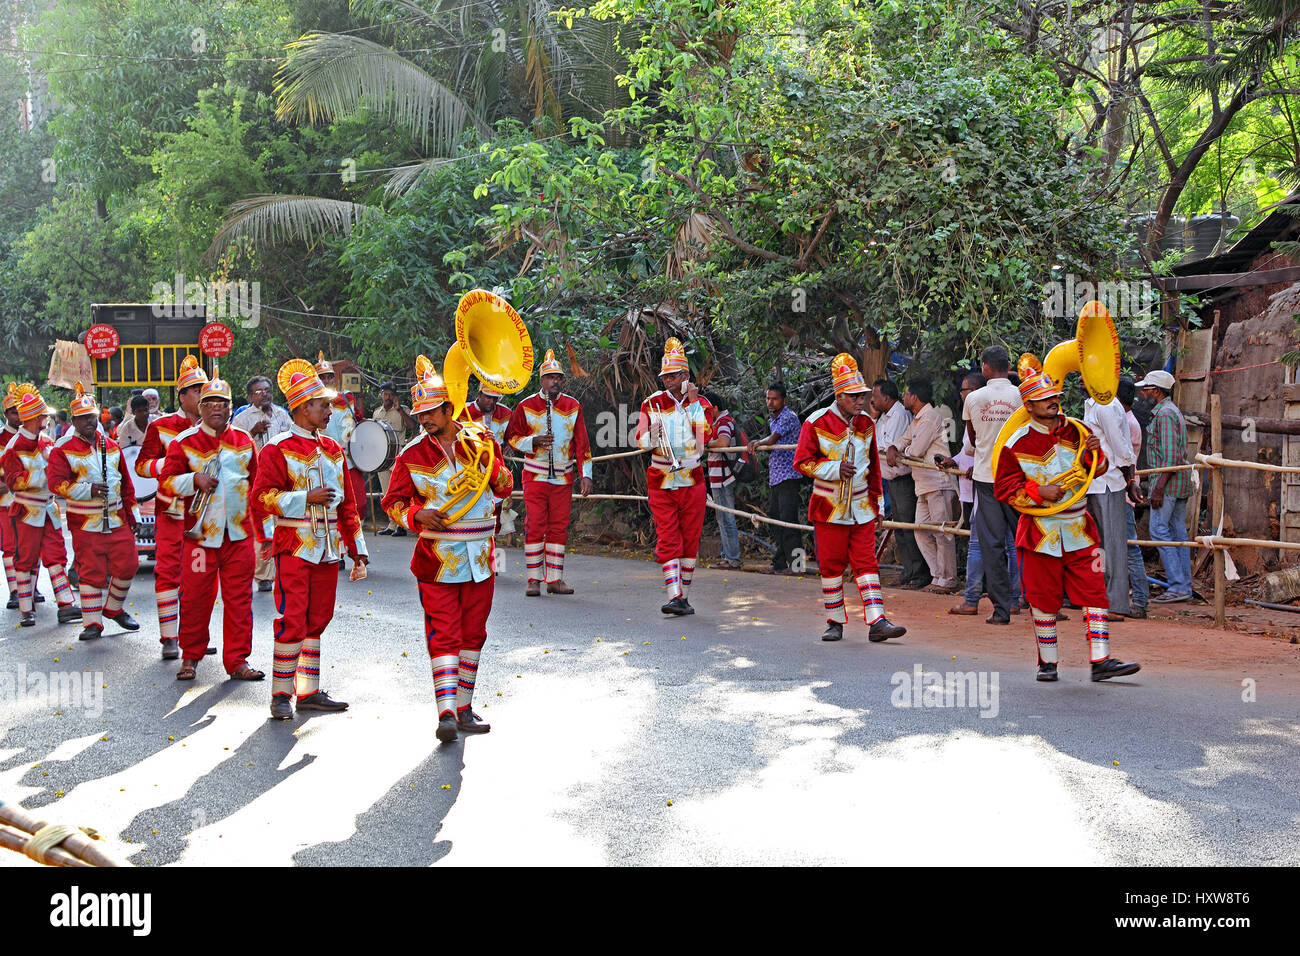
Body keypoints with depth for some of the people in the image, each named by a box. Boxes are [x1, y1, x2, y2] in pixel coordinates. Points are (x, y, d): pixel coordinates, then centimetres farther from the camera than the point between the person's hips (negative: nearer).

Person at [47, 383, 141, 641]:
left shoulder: (112, 446, 12)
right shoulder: (63, 450, -3)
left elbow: (126, 482, 18)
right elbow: (57, 483, -12)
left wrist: (132, 512, 16)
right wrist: (88, 489, -21)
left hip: (117, 520, 4)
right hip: (85, 522, -4)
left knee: (127, 565, 2)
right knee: (91, 572, -2)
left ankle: (113, 608, 25)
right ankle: (92, 623, 7)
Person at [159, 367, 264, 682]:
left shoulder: (244, 441, 10)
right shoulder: (184, 442, 0)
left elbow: (256, 482, 19)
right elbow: (166, 483, -2)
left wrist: (255, 514, 16)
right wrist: (194, 480, -19)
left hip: (239, 532, 2)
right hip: (201, 532, -2)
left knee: (239, 597, 2)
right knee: (195, 596, 2)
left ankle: (237, 660, 9)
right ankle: (191, 656, 19)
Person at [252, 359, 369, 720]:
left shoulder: (332, 449, 13)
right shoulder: (277, 449, -6)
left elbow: (347, 505, 17)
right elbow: (261, 498, -14)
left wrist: (358, 551, 14)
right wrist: (307, 497, -20)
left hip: (327, 550, 6)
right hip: (294, 548, -6)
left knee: (318, 621, 9)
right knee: (292, 622, -7)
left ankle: (309, 691, 17)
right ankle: (281, 695, 2)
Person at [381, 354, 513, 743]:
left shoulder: (481, 440, 3)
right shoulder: (412, 455, -2)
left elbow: (506, 487, 7)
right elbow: (392, 502, 4)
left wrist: (492, 464, -12)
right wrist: (416, 515, -15)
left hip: (479, 557, 3)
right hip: (437, 559, -3)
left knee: (472, 634, 9)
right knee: (444, 635, -10)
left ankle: (463, 707, 19)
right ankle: (446, 712, -14)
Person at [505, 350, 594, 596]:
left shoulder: (573, 407, 5)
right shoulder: (526, 406, -1)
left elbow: (581, 443, 5)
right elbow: (512, 437, 6)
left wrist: (585, 474, -2)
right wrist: (533, 442, -14)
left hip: (563, 477, 2)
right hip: (535, 476, -2)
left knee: (559, 527, 3)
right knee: (535, 526, -4)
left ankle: (555, 579, 9)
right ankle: (533, 579, 3)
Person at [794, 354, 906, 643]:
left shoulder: (866, 424, 9)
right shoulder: (817, 423, -7)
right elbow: (802, 462, -6)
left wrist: (877, 502, 15)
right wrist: (835, 469, -17)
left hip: (862, 508, 3)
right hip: (829, 508, -3)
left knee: (867, 563, -3)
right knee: (831, 565, 4)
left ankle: (877, 622, -8)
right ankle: (835, 622, 15)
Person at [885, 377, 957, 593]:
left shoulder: (931, 417, -12)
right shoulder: (917, 420, 20)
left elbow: (916, 451, -17)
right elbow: (903, 440, 20)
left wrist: (904, 452, 5)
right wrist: (892, 449, -3)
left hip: (938, 483, -10)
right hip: (924, 486, 10)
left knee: (942, 533, -5)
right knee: (922, 531, 10)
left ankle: (947, 581, 0)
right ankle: (938, 577, 15)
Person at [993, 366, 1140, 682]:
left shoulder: (1075, 431, 6)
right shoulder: (1017, 444, -6)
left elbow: (1097, 471, 15)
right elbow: (1004, 489, -4)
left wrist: (1094, 453, -7)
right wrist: (1039, 492, -17)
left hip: (1078, 530, 3)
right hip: (1041, 533, -3)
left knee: (1094, 592, -3)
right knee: (1044, 599, 4)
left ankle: (1101, 661, -2)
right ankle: (1047, 663, 18)